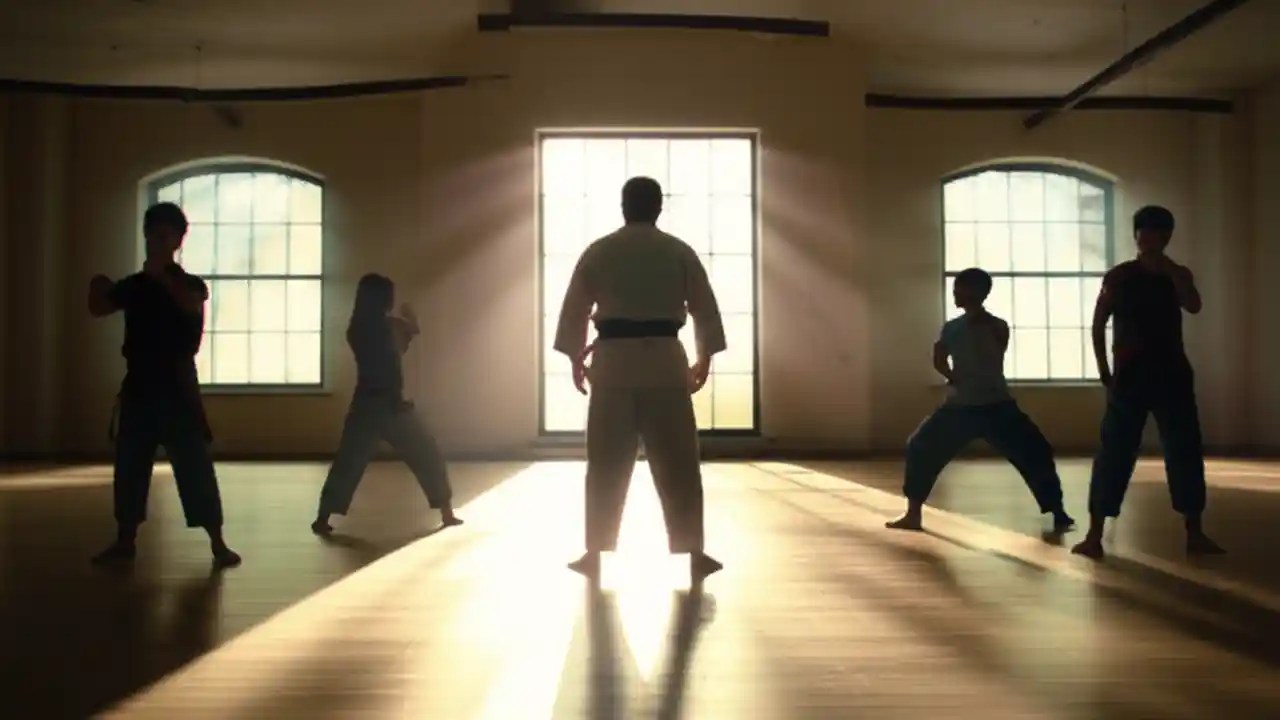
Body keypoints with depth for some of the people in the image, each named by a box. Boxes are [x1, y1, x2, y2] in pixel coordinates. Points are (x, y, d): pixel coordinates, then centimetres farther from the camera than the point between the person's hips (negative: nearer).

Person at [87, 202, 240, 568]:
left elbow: (192, 305, -22)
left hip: (176, 385, -4)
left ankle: (218, 543, -2)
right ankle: (124, 541, 24)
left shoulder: (191, 284, -1)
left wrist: (162, 275, -23)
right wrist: (97, 288, -9)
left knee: (195, 465, -6)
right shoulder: (134, 284, 9)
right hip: (139, 384, 4)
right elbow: (98, 308, 6)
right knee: (128, 465, 10)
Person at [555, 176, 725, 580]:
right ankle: (690, 553, 10)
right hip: (664, 361, 0)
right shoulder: (679, 251, 4)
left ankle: (596, 554, 13)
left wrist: (575, 358, 19)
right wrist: (705, 357, 19)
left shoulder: (598, 251, 5)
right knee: (678, 465, 6)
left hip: (613, 361, 1)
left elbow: (574, 309, 8)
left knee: (607, 466, 8)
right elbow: (705, 308, 7)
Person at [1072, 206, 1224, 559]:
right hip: (1130, 374, -2)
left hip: (1172, 374, 3)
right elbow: (1099, 325, 3)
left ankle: (1195, 534, 15)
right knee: (1113, 454, -5)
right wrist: (1103, 370, -3)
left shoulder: (1178, 275, 7)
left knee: (1186, 452, 4)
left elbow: (1194, 306, -13)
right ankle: (1094, 536, -3)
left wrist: (1168, 270, -16)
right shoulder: (1118, 276, 1)